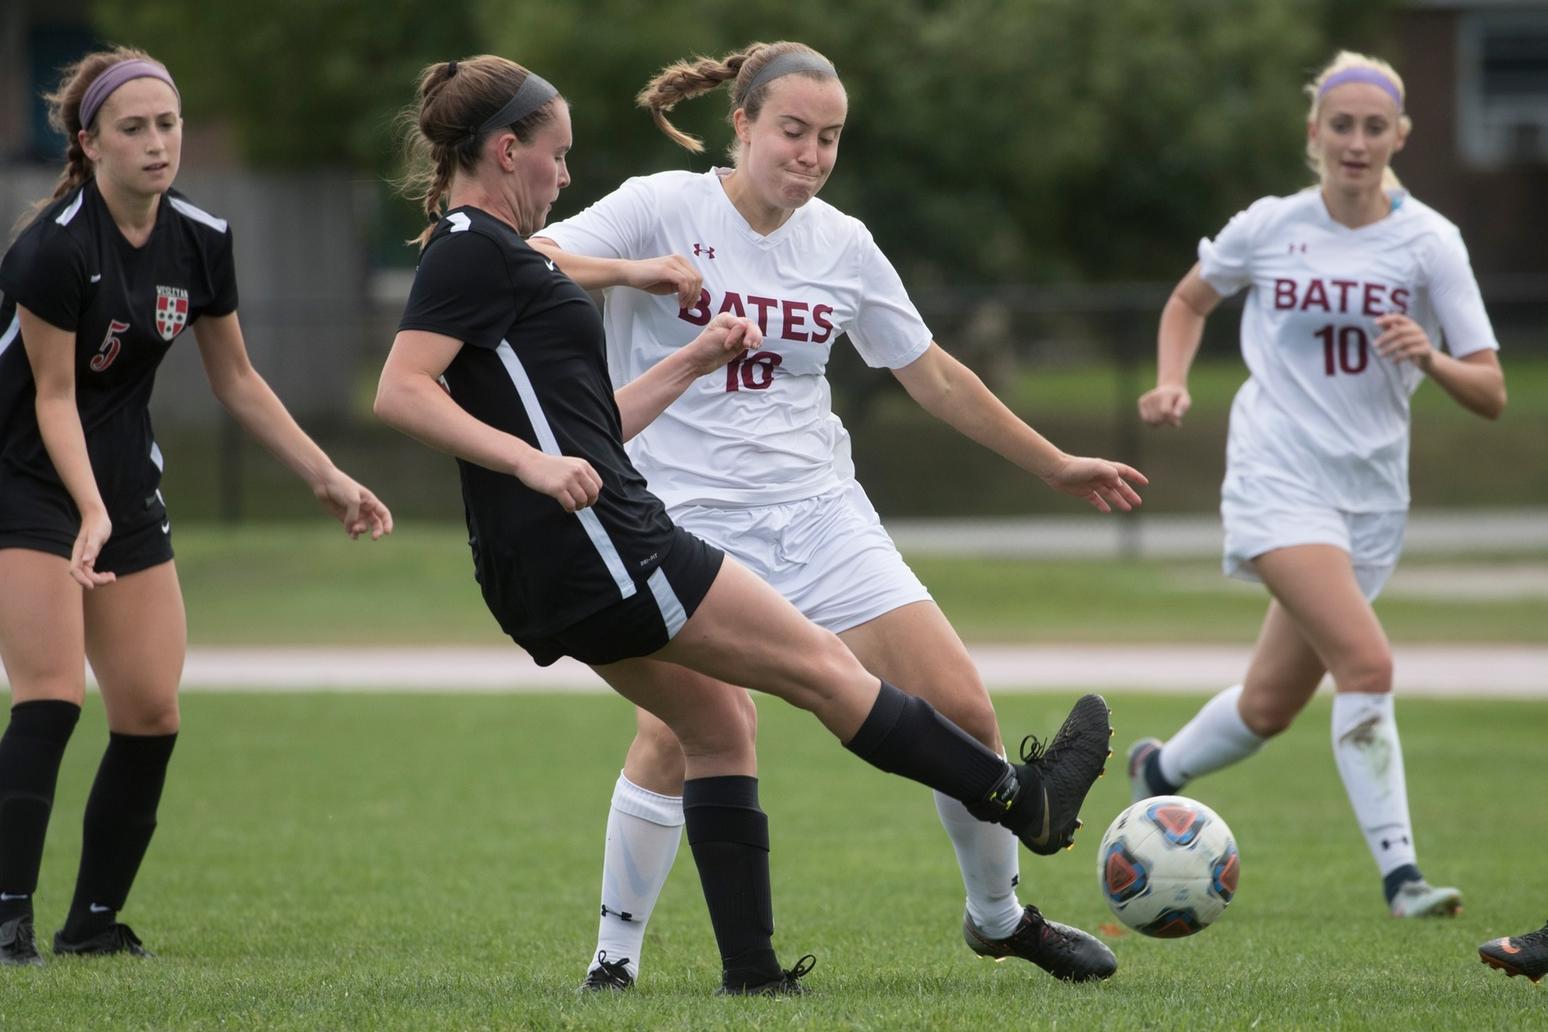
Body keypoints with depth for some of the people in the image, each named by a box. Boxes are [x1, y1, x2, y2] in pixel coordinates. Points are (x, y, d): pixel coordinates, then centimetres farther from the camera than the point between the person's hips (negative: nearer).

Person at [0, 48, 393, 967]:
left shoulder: (201, 240, 0)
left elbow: (237, 381, 11)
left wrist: (327, 478, 7)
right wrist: (92, 513, -29)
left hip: (128, 487, 7)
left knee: (152, 716, 0)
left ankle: (97, 920, 10)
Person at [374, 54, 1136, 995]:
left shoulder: (478, 254, 20)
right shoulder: (474, 249, -10)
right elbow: (401, 392, -23)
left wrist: (692, 363, 21)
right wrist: (530, 459, -29)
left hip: (543, 570, 11)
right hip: (598, 541, -11)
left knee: (716, 721, 15)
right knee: (822, 665, -1)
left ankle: (751, 972, 12)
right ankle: (1027, 801, 8)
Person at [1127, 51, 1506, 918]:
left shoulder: (1427, 242, -3)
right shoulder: (1269, 228, -2)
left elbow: (1492, 395, -5)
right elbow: (1190, 300, 19)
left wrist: (1431, 360, -25)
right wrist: (1172, 382, 1)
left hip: (1372, 495, 3)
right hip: (1278, 480, -3)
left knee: (1270, 708, 11)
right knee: (1367, 662, -23)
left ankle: (1159, 771, 41)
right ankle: (1401, 873, -19)